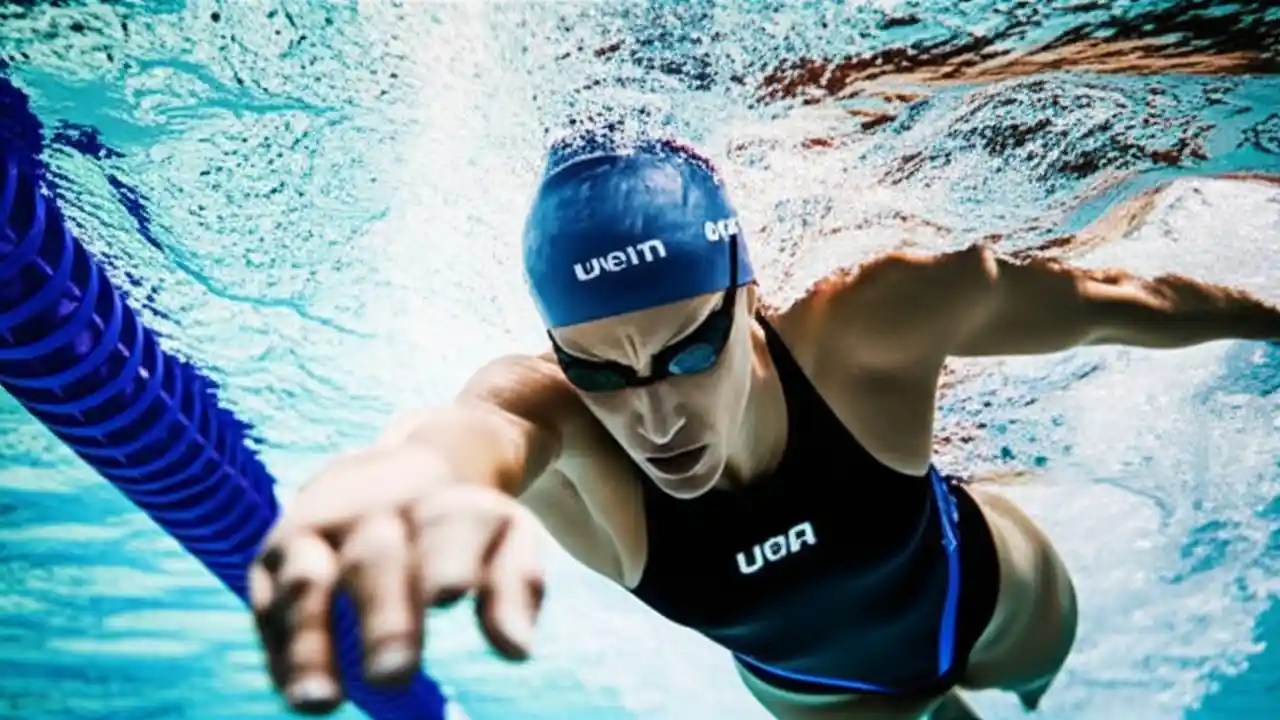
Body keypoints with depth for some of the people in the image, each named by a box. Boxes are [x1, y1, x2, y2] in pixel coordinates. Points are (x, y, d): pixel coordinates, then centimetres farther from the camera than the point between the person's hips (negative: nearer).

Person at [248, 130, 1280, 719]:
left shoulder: (867, 327, -41)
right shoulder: (556, 416, -41)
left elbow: (1103, 301, -24)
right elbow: (481, 426, -65)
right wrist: (412, 472, -89)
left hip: (1001, 606, 1)